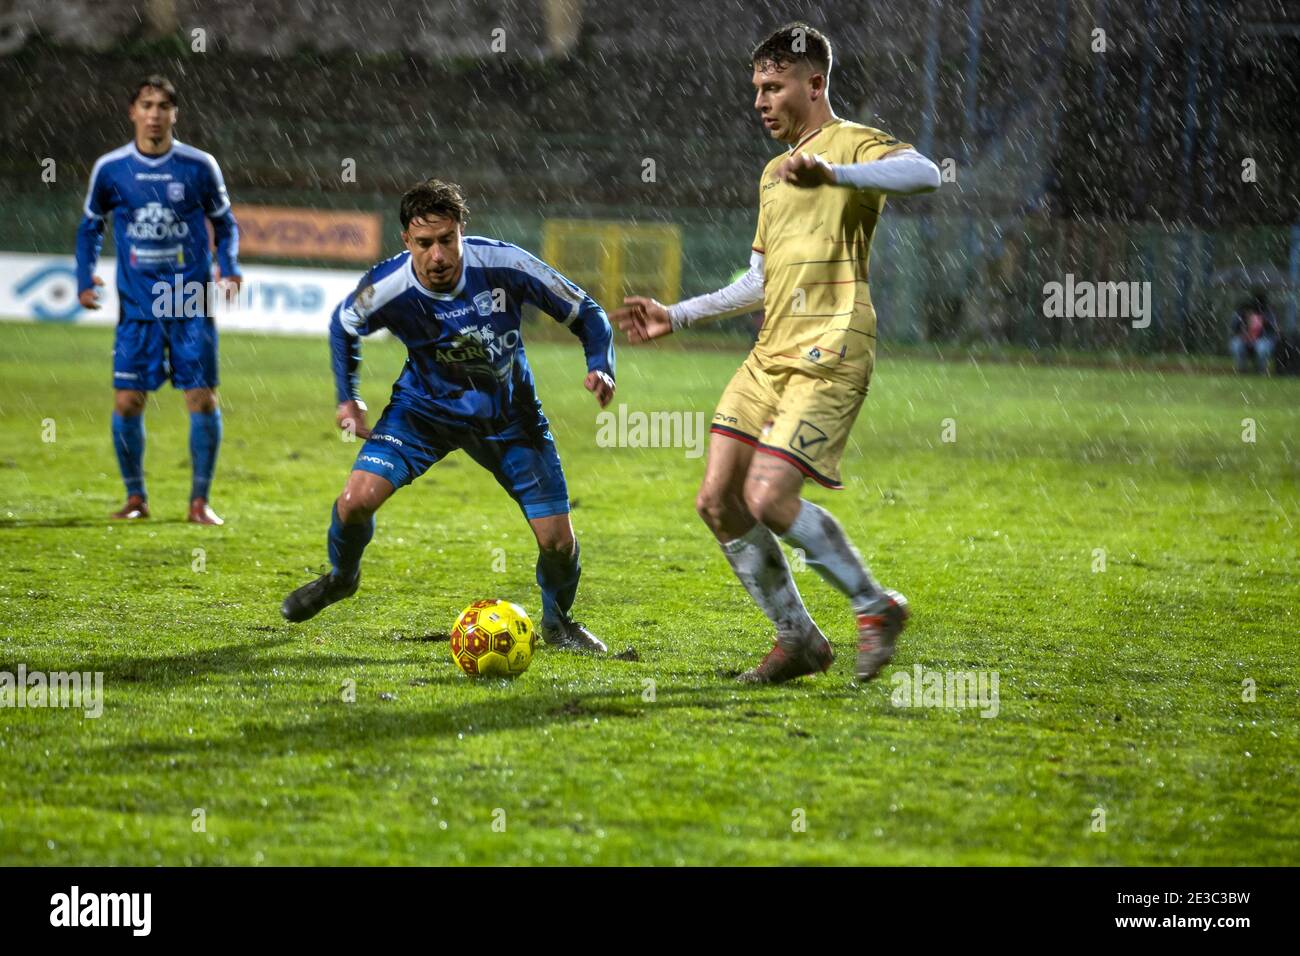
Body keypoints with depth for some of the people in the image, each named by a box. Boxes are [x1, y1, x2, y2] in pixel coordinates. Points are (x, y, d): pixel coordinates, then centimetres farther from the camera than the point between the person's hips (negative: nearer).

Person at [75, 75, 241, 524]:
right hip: (136, 305, 1)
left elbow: (224, 222, 10)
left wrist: (228, 267, -6)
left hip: (191, 303, -1)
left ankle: (200, 500, 6)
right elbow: (90, 225, 14)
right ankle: (135, 497, 14)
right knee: (126, 400, -3)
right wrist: (85, 277, 2)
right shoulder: (110, 168, 1)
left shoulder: (199, 166, -1)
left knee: (202, 399, -5)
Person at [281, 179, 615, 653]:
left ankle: (557, 620, 28)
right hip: (425, 405, 0)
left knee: (558, 540, -6)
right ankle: (340, 577, 16)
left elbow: (584, 312, -13)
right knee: (358, 497, -19)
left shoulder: (503, 265, -26)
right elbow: (343, 325, 1)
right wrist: (347, 398, 0)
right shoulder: (387, 288, -24)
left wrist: (600, 366, -29)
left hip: (508, 414, 0)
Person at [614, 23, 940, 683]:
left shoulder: (852, 144, -2)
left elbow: (924, 173, -26)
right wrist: (677, 316, 27)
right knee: (718, 500, 0)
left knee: (767, 500, -19)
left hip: (829, 360, -9)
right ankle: (797, 640, 12)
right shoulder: (774, 174, 24)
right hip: (770, 355, 9)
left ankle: (876, 607, 1)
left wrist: (831, 173, -38)